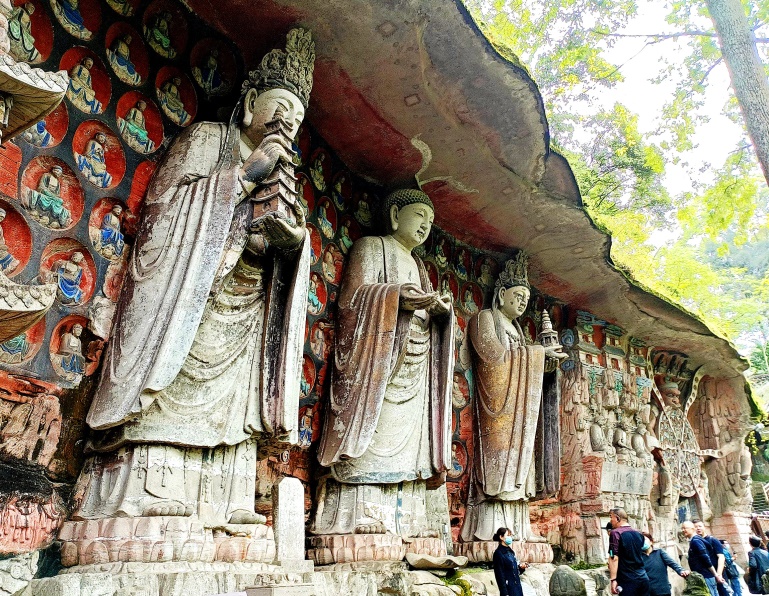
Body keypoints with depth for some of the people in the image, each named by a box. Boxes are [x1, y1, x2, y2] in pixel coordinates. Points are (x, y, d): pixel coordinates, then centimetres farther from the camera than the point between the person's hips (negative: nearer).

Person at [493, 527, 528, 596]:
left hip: (517, 588, 7)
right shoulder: (498, 553, -12)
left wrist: (521, 567, -1)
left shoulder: (510, 551, 11)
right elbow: (500, 575, -14)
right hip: (508, 589, -7)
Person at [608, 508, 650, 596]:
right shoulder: (638, 533, 11)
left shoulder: (615, 533, -10)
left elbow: (614, 558, -16)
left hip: (628, 580, -6)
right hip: (643, 578, 6)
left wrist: (613, 579, -15)